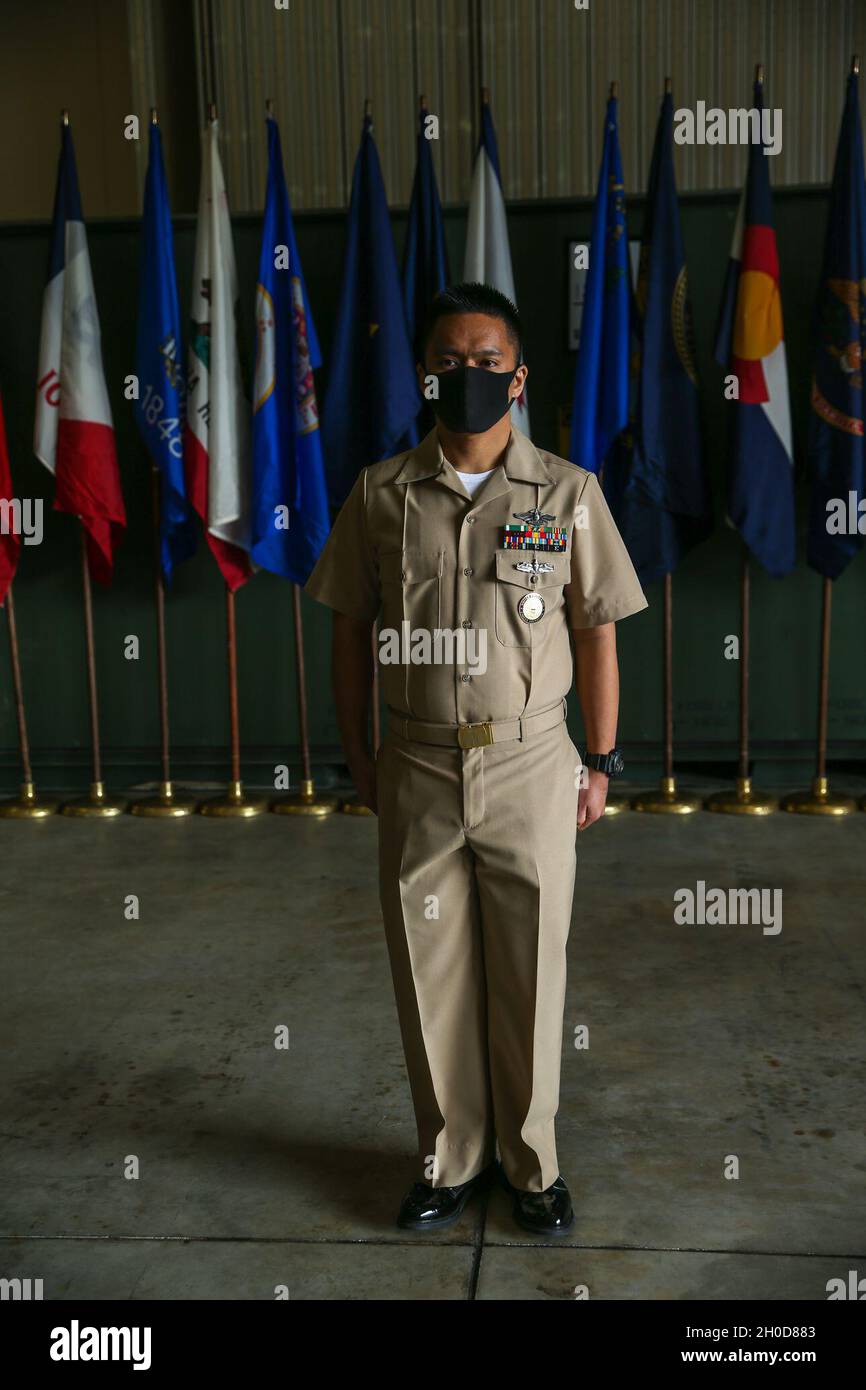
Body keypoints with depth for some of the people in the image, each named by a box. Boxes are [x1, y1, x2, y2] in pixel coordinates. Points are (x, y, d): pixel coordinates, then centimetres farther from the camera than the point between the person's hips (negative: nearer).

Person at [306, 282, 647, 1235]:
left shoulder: (568, 494, -1)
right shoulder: (381, 493, 1)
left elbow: (597, 634, 2)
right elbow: (351, 631, 7)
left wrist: (601, 762, 2)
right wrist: (357, 755, 6)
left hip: (532, 770, -1)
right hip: (417, 772, 1)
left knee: (530, 973, 9)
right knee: (430, 974, 11)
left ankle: (531, 1162, 29)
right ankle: (451, 1156, 30)